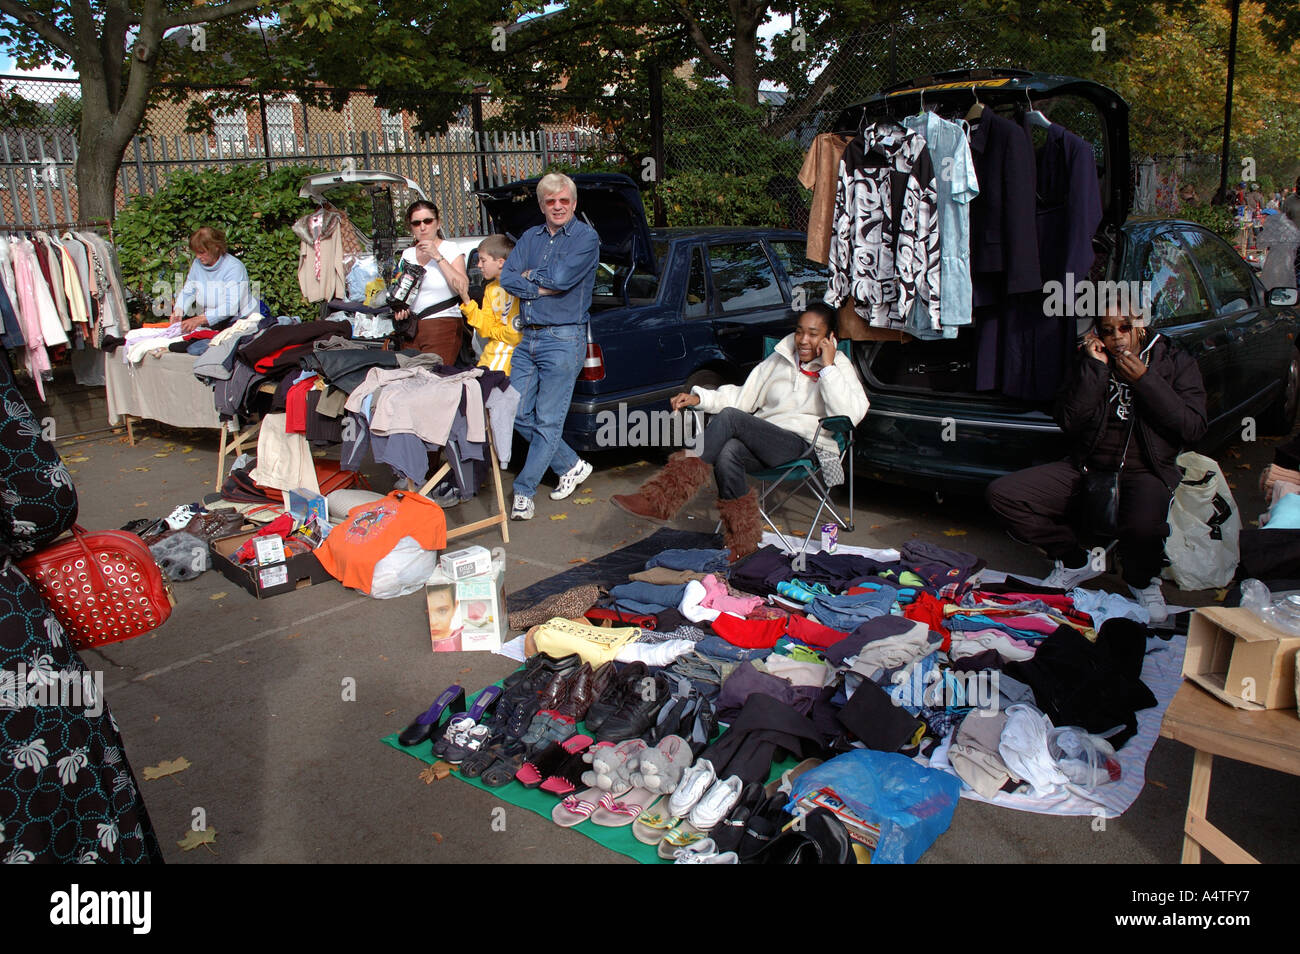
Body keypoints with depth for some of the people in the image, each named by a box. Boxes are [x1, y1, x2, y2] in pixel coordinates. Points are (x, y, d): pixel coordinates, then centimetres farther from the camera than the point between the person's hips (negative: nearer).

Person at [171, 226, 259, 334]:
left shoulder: (234, 267, -15)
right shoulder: (198, 263, 6)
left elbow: (231, 307, -24)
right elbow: (187, 292, 13)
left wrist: (200, 319, -33)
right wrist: (178, 311, -9)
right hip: (207, 321, 7)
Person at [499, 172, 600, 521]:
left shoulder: (586, 238, -3)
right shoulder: (530, 237, 15)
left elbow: (561, 278, -18)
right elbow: (507, 278, 2)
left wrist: (530, 276, -1)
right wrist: (544, 286, -11)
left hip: (564, 339, -7)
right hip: (528, 338, 7)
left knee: (548, 421, -5)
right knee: (518, 415, 8)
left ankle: (524, 492, 3)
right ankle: (572, 466, 23)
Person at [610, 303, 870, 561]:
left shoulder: (840, 368, 5)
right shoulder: (779, 359, 19)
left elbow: (850, 415, -12)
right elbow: (744, 396, 17)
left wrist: (828, 368, -13)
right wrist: (700, 398, 2)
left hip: (802, 444, -5)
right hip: (764, 440, 5)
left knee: (729, 417, -28)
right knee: (727, 454, -32)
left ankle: (661, 499, -36)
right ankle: (742, 542, -15)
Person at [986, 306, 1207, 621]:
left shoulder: (1175, 362, 2)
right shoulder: (1092, 360, 7)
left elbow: (1192, 429, -9)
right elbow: (1068, 422, -5)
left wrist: (1145, 380, -14)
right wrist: (1095, 369, -11)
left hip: (1146, 472, -3)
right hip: (1086, 468, 4)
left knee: (1143, 527, -40)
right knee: (1001, 493, -16)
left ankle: (1143, 581, 1)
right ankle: (1076, 562, 6)